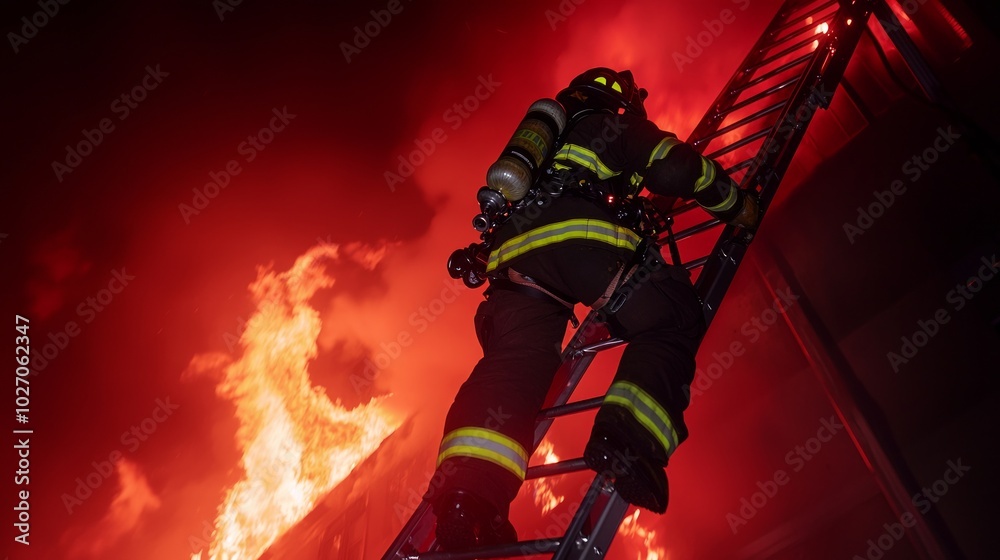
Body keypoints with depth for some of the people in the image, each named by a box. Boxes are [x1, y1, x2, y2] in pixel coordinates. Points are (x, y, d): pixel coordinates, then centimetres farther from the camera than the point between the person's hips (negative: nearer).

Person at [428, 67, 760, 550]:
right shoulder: (615, 128, 23)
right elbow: (677, 169, 13)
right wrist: (736, 204, 28)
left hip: (513, 249, 6)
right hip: (580, 236, -6)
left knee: (511, 365, -4)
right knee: (672, 321, 5)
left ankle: (468, 490, -26)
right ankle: (626, 441, -18)